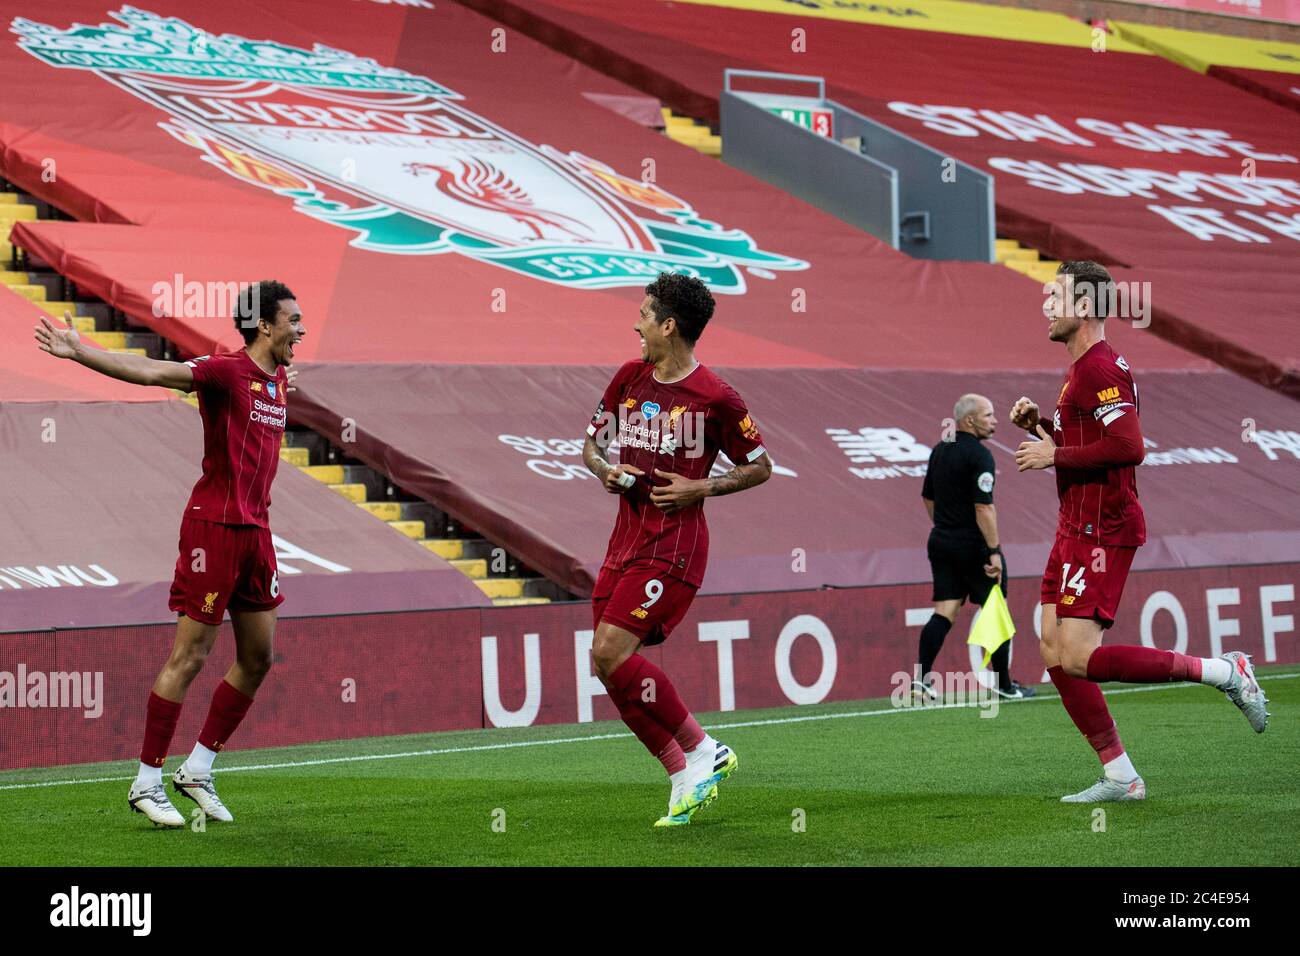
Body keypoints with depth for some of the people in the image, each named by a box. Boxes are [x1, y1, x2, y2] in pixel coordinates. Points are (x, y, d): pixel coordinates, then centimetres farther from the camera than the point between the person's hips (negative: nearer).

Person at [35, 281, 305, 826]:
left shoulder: (277, 380, 12)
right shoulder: (227, 371, -12)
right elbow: (152, 372, -24)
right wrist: (81, 353, -34)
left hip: (255, 530, 8)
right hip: (214, 525, -8)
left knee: (257, 659, 9)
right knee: (189, 657, -5)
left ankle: (196, 771, 21)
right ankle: (146, 783, 3)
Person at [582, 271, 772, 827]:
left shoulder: (715, 398, -9)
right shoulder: (629, 377, 10)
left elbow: (760, 467, 1)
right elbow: (590, 444, 19)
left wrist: (701, 489, -12)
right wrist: (605, 470, -3)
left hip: (674, 544, -7)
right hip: (626, 537, 7)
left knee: (611, 653, -19)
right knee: (608, 666, 2)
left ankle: (702, 752, -3)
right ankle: (685, 780, 12)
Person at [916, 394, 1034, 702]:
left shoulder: (939, 451, 11)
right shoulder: (978, 454, -16)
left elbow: (928, 498, 19)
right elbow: (983, 507, -22)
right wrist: (994, 551, -21)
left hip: (940, 542, 7)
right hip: (972, 546, -7)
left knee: (944, 612, 5)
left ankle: (921, 678, -7)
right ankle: (1005, 685, 11)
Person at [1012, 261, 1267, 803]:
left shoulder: (1098, 369, -15)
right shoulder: (1085, 368, 19)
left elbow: (1127, 447, -26)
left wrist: (1055, 455, -16)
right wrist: (1041, 425, 13)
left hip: (1101, 530, -10)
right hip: (1078, 529, 10)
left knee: (1079, 658, -15)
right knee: (1055, 651, 5)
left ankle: (1224, 672, -6)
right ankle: (1120, 777, 7)